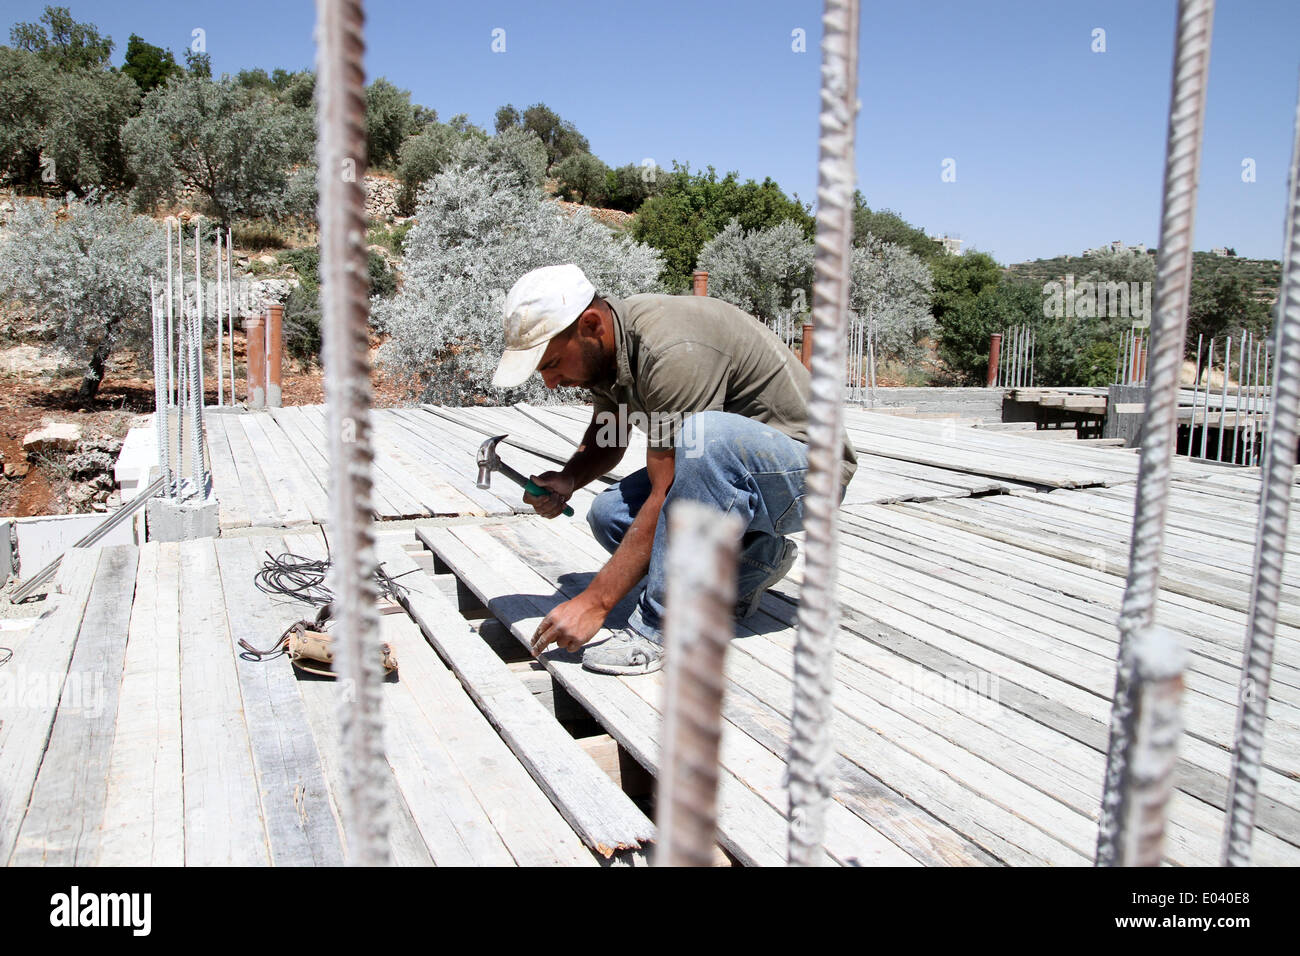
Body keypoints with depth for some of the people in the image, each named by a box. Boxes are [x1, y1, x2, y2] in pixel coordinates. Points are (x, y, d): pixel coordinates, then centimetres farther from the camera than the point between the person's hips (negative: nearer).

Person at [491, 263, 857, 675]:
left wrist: (593, 603, -26)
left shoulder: (672, 351, -30)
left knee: (705, 436, -38)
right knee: (610, 515, -8)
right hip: (730, 468, 9)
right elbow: (606, 438, 16)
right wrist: (568, 479, -7)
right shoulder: (605, 343, -2)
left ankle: (662, 629, -26)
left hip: (808, 466, -9)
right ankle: (750, 563, 5)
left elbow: (666, 499, -29)